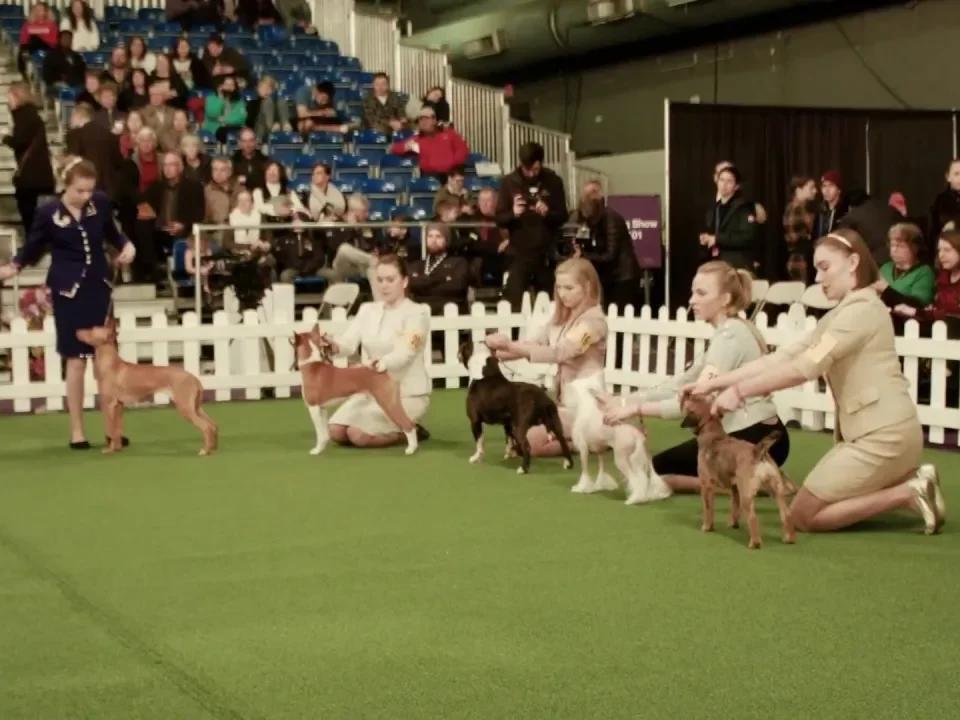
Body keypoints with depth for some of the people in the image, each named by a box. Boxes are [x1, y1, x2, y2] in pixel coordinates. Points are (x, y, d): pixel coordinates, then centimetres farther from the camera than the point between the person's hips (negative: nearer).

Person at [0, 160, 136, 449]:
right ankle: (77, 431, 9)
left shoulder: (101, 203, -2)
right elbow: (33, 247, 1)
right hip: (69, 292, -3)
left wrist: (126, 245, -4)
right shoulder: (48, 213, -10)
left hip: (99, 287, 3)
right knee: (76, 360, -1)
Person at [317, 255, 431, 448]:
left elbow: (404, 354, -27)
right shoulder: (367, 309, 6)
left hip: (407, 394, -6)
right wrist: (332, 344, -33)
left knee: (358, 434, -22)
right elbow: (348, 342, -8)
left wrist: (380, 364, -49)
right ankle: (391, 427, 13)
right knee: (337, 431, -11)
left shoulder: (416, 313, -11)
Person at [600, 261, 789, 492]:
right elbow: (683, 382, 10)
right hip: (758, 436, 10)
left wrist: (636, 409, -21)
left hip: (755, 441, -10)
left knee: (654, 471, -1)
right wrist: (626, 400, 2)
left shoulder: (730, 336, -17)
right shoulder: (732, 331, 13)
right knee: (666, 464, 25)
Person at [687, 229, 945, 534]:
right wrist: (714, 382, 1)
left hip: (883, 434, -10)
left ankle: (907, 493, -5)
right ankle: (909, 482, 12)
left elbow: (807, 366, -21)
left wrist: (740, 390, -19)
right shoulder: (838, 316, 18)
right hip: (870, 432, 10)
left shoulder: (862, 308, -12)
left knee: (802, 516, -4)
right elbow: (782, 357, 10)